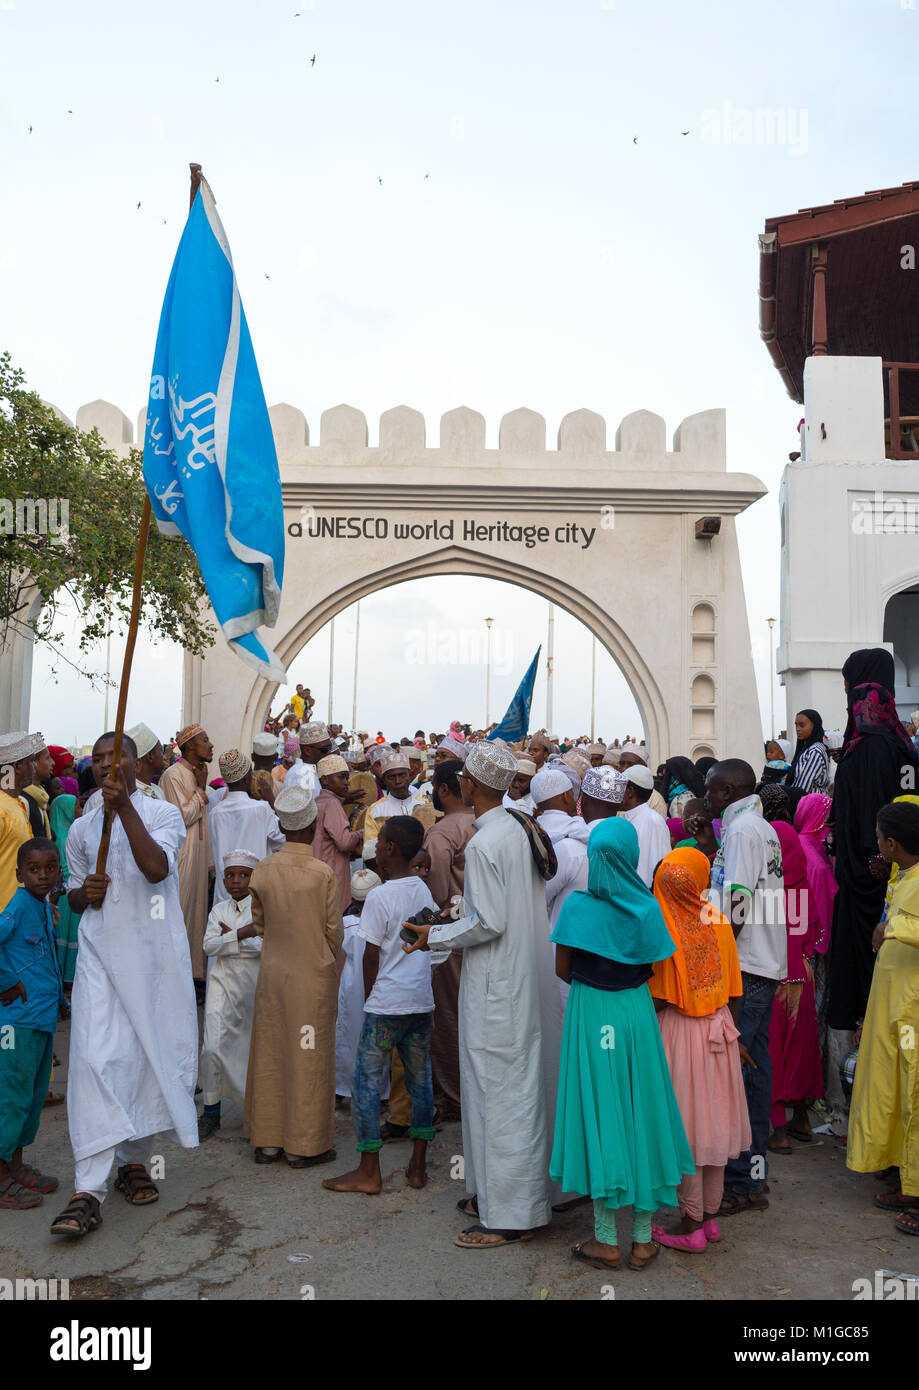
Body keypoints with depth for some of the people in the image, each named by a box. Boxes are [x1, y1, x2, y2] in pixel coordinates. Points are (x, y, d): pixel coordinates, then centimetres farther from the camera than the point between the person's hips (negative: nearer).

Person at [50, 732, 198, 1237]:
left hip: (155, 951, -2)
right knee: (94, 1057, -10)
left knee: (151, 1053, 5)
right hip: (101, 952, 2)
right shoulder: (82, 828, 14)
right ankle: (88, 1189, -8)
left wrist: (125, 807, -22)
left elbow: (156, 868, -18)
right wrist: (84, 893, -1)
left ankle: (134, 1161, 25)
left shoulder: (163, 813, 0)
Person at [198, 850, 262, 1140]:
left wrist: (230, 938, -13)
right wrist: (242, 934, -18)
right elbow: (209, 946, -7)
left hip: (255, 983, -1)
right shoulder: (219, 910, 6)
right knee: (213, 1046, -8)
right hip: (224, 981, 2)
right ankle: (211, 1111, 6)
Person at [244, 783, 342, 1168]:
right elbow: (335, 931, -8)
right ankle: (305, 1144, 15)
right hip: (314, 975, -4)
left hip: (273, 971, 4)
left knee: (269, 1053, 13)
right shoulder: (323, 873, -15)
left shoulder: (262, 871, -5)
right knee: (308, 1056, 7)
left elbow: (259, 923, 5)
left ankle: (267, 1140, 23)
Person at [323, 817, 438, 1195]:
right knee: (420, 1081, 12)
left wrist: (369, 999, 3)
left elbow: (371, 957, -10)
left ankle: (369, 1172, 8)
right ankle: (417, 1167, 19)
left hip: (386, 1004, -7)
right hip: (422, 1001, 7)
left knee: (366, 1082, 3)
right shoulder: (424, 891, 7)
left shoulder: (379, 897, -13)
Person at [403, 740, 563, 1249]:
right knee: (519, 1085, 16)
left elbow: (488, 923, -21)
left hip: (494, 985, -9)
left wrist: (434, 936, -8)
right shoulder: (520, 830, 6)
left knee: (497, 1090, 0)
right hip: (524, 977, 9)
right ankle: (498, 1193, 31)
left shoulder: (482, 844, -20)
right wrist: (459, 920, 18)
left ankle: (507, 1214, 10)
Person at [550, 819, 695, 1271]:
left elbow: (563, 969, -6)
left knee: (598, 1114, 7)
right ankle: (642, 1240, 20)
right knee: (640, 1114, 12)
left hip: (590, 1018, -1)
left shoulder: (577, 906, -12)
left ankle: (607, 1242, 15)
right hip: (636, 1017, 1)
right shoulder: (647, 909, -8)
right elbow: (656, 972, -5)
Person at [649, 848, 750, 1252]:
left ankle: (691, 1225, 14)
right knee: (713, 1120, 14)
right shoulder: (718, 922, -3)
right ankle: (710, 1216, 25)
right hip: (718, 1030, 5)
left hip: (677, 1032, -5)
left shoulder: (661, 928, -17)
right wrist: (734, 1034, 16)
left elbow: (658, 998, -15)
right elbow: (733, 990, 4)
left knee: (685, 1126, 5)